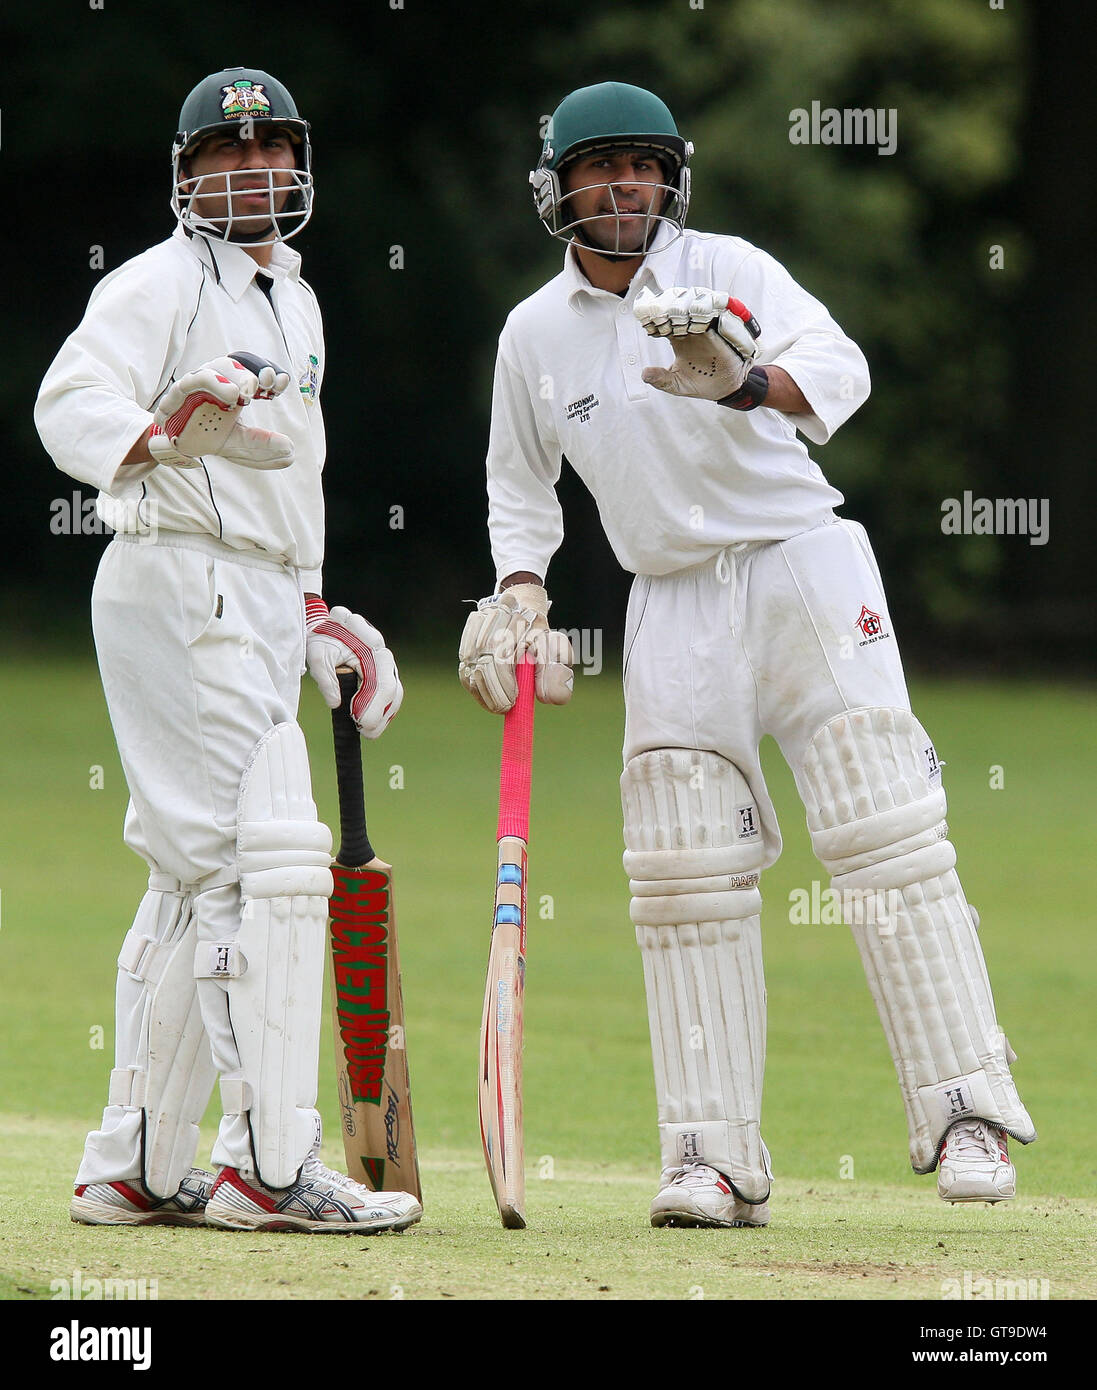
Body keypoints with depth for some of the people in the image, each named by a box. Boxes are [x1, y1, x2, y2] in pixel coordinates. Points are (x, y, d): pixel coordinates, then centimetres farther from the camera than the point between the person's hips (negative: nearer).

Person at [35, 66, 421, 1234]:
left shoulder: (294, 300, 22)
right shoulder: (160, 283, -6)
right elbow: (69, 401, -21)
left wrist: (314, 613, 23)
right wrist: (154, 437, -40)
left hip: (261, 608, 10)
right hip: (180, 582, -10)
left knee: (196, 882, 10)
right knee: (267, 861, -16)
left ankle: (133, 1169, 14)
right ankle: (269, 1167, -18)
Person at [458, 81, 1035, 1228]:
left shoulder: (728, 271, -5)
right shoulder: (534, 335, 6)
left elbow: (839, 367, -22)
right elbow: (520, 486, 22)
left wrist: (745, 381, -43)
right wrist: (518, 595, 4)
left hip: (801, 563, -3)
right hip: (674, 606, 3)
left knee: (885, 833, -10)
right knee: (685, 875, -3)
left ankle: (964, 1111, -7)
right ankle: (713, 1159, -1)